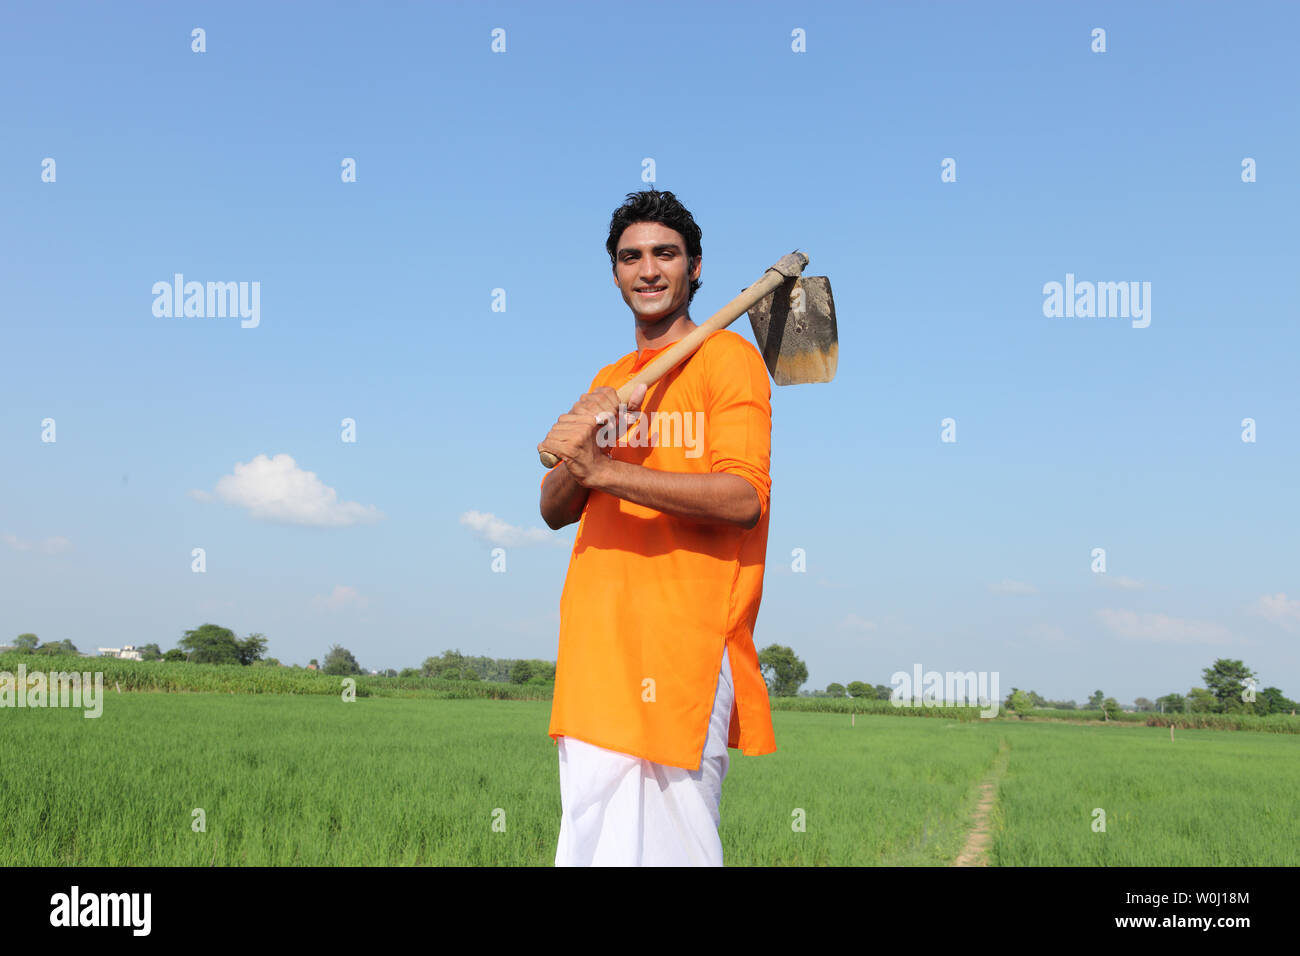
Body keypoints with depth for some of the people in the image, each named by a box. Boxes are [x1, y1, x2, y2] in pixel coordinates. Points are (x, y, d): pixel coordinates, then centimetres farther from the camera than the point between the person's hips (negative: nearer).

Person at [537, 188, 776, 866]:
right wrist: (572, 459, -6)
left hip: (686, 640, -6)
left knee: (667, 845, -10)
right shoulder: (607, 382, 22)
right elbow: (556, 511, 17)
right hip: (596, 638, 6)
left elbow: (744, 499, -13)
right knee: (588, 843, 6)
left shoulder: (728, 357, 1)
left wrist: (604, 469, -17)